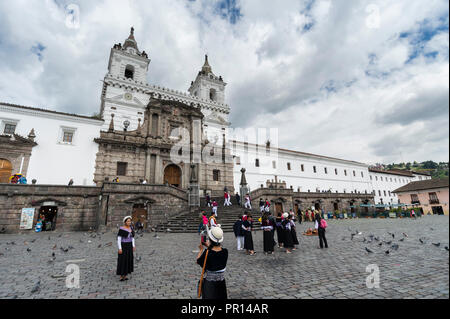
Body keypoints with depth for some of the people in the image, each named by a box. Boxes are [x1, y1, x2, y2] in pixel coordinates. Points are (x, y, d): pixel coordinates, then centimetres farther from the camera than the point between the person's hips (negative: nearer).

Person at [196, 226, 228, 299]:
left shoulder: (207, 253, -26)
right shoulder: (225, 251, -15)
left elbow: (198, 261, -8)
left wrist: (201, 250, 6)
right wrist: (209, 246, 16)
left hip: (209, 284, -3)